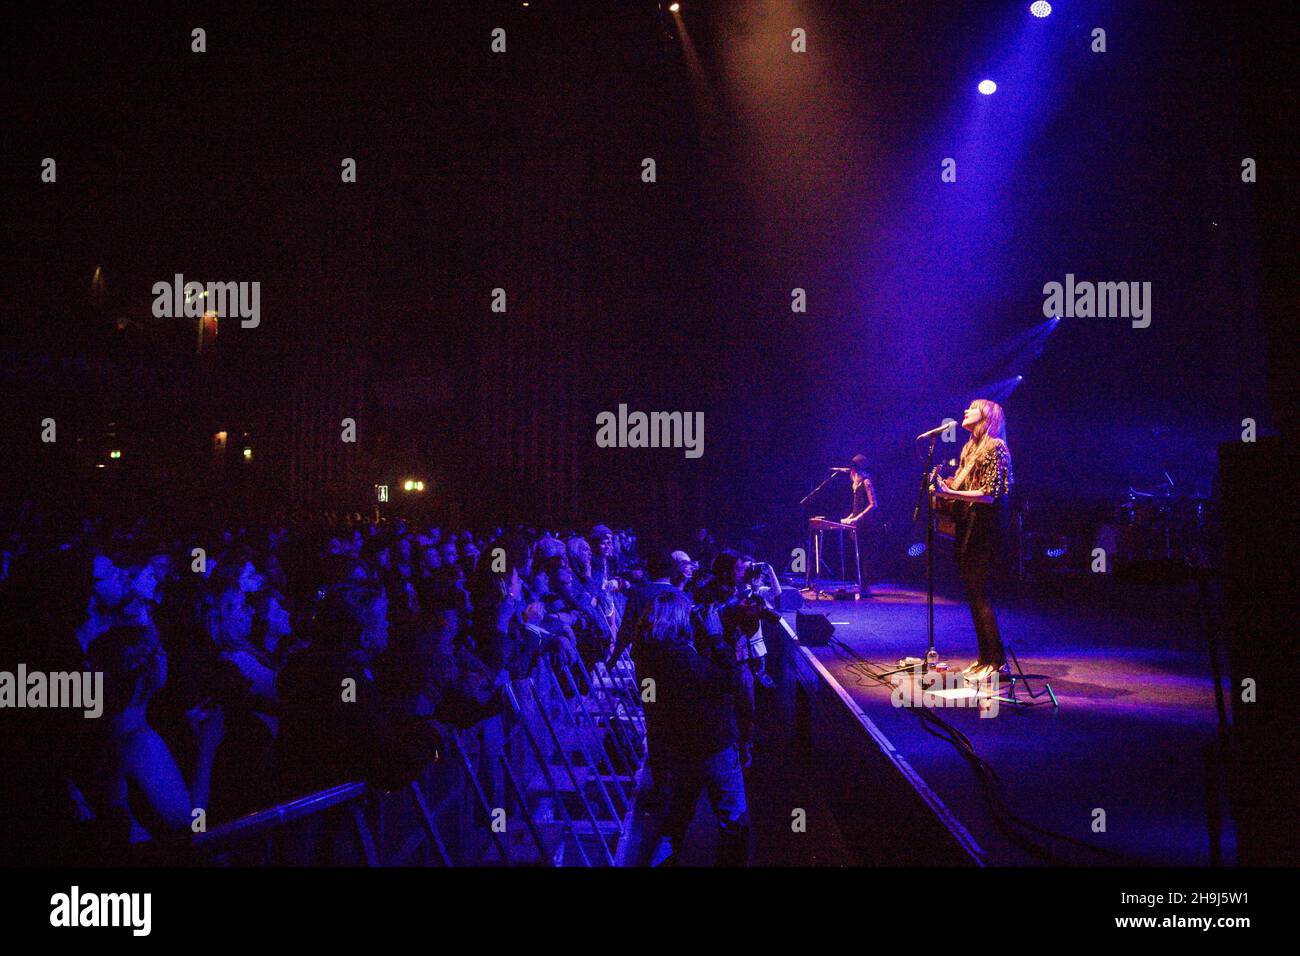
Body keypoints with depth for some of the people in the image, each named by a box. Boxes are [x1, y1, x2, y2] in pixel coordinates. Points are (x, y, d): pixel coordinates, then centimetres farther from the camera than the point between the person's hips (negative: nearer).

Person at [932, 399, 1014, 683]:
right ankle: (985, 657, 15)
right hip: (967, 528, 9)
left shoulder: (995, 447, -10)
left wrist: (950, 493, -24)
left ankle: (995, 660, -5)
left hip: (985, 530, -9)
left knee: (978, 592, -10)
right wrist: (945, 485, 6)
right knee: (973, 593, 9)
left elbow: (989, 494, -18)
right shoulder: (970, 447, 17)